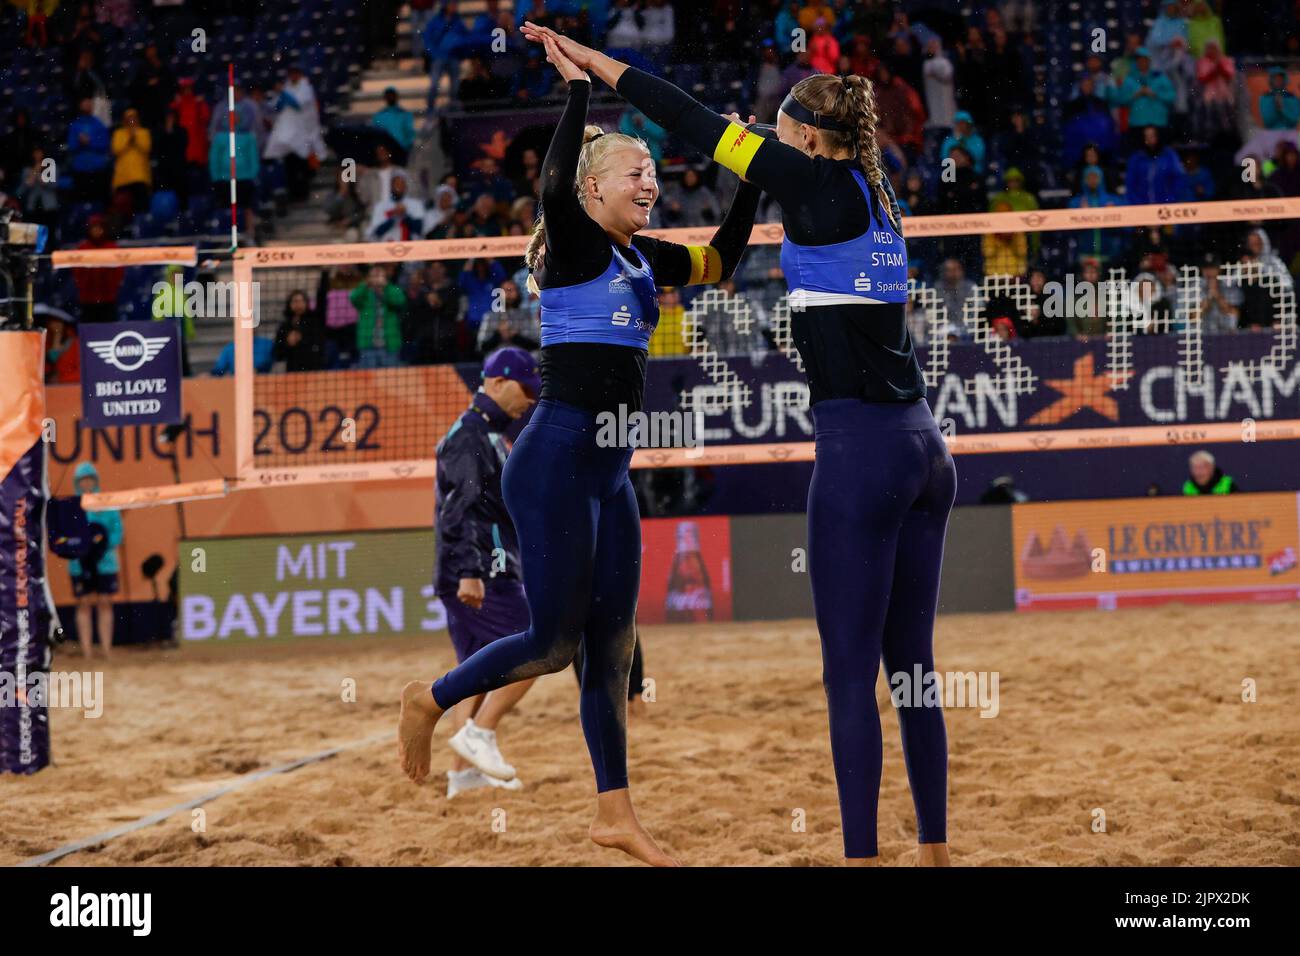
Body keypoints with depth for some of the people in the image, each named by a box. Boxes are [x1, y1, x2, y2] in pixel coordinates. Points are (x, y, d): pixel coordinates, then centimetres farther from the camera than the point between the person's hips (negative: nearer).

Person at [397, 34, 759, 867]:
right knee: (556, 640, -5)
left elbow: (723, 259, 23)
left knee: (612, 645, 8)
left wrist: (754, 177, 13)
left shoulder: (642, 258, 13)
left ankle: (616, 813, 12)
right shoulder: (575, 244, -10)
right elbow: (553, 185, -31)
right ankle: (430, 700, 18)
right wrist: (579, 87, -32)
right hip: (557, 461, -8)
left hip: (610, 472, 8)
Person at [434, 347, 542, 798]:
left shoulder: (490, 435, 22)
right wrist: (469, 572, -27)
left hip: (487, 574, 10)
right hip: (480, 575, -10)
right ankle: (477, 734, -12)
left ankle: (464, 772, 7)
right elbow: (460, 511, -20)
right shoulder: (470, 435, -11)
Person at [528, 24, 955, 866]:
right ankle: (935, 850, 13)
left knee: (851, 672, -6)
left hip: (861, 449, -8)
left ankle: (863, 852, -7)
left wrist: (588, 58, 4)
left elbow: (695, 123, -2)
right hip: (926, 449, 8)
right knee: (911, 663, 11)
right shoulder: (879, 195, 15)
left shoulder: (821, 184, -5)